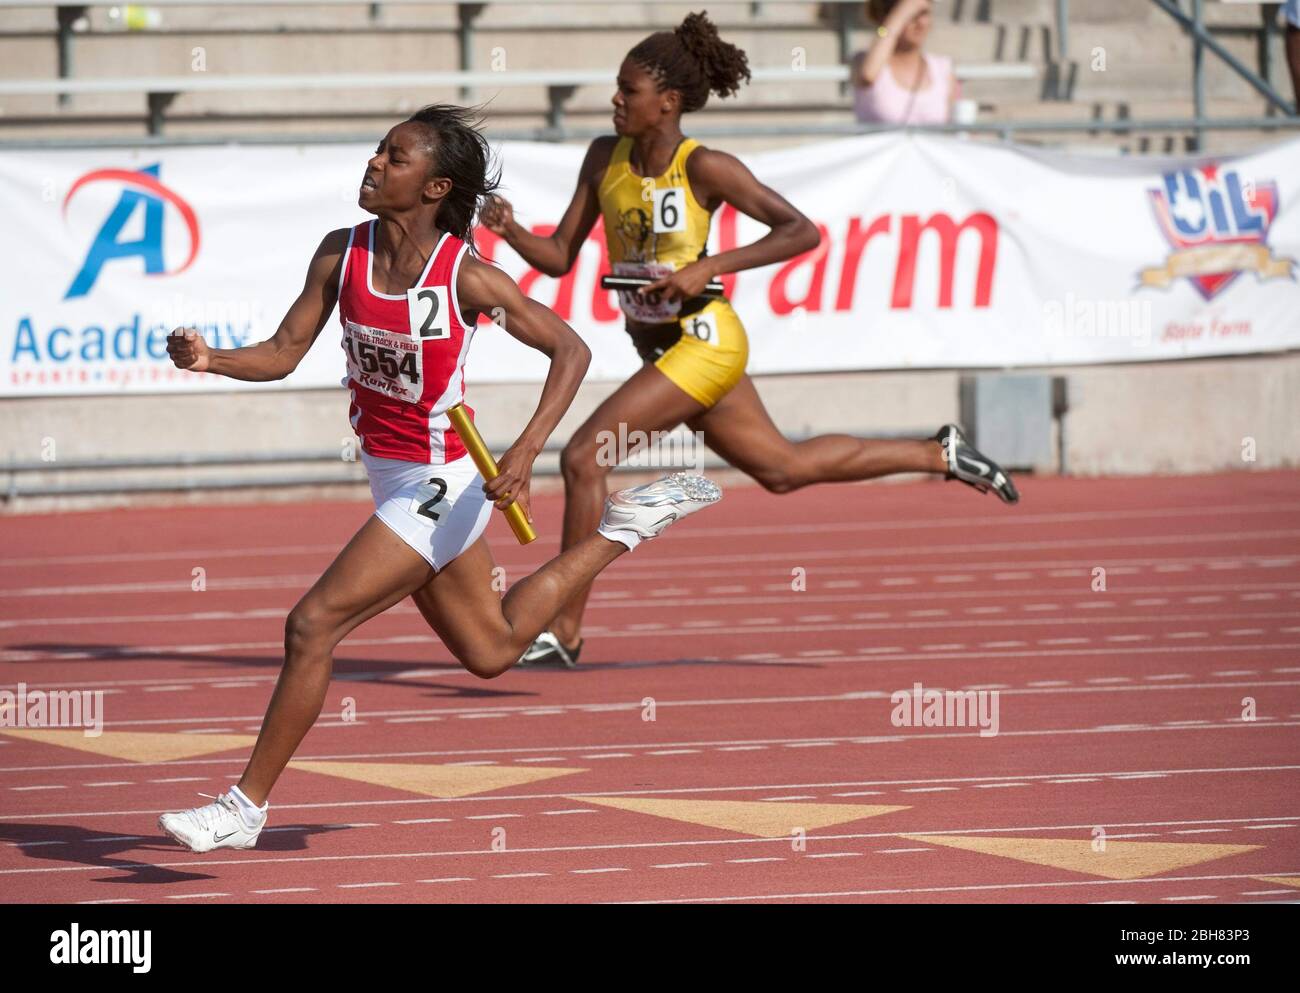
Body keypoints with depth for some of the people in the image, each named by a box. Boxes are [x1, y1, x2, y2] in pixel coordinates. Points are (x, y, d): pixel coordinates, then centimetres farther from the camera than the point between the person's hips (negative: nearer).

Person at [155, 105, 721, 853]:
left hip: (438, 482, -8)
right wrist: (210, 360, -22)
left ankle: (247, 806, 0)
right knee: (491, 653, 22)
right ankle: (622, 530, 38)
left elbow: (571, 350, -14)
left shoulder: (467, 277, -20)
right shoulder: (343, 254, -5)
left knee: (313, 626, -12)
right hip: (393, 476, 8)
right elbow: (283, 355, -3)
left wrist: (526, 452, -25)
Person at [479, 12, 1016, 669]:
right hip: (659, 346, 8)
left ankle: (564, 631, -10)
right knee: (783, 468, 19)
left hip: (703, 340, -8)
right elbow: (559, 257, 4)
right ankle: (940, 456, 35)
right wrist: (508, 230, -17)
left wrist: (707, 268, -23)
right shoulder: (604, 159, 1)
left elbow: (802, 232, -15)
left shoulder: (705, 168, -16)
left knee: (584, 456, -18)